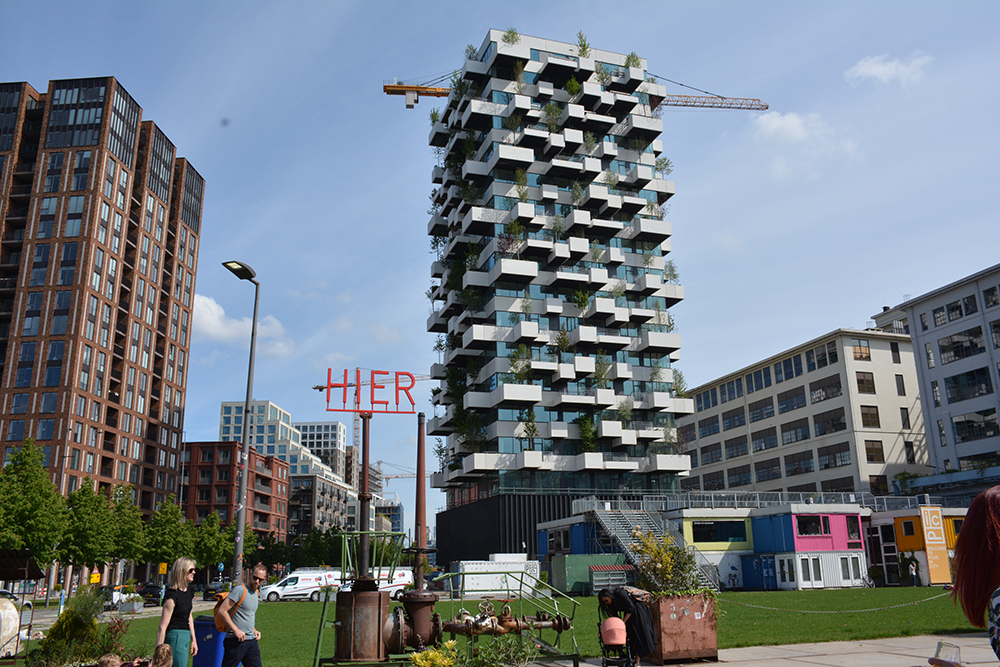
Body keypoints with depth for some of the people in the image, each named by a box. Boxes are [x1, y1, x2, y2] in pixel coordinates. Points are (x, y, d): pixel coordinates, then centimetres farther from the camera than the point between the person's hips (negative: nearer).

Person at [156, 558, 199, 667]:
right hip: (175, 637, -8)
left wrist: (193, 640, 21)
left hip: (185, 637, 8)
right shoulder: (172, 596, -16)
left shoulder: (189, 590, 9)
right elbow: (162, 627, -17)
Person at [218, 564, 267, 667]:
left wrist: (254, 630, 12)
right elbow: (222, 611, -17)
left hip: (252, 641, 7)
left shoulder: (256, 593, 14)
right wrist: (236, 630, -19)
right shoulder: (240, 590, -12)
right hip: (236, 641, -7)